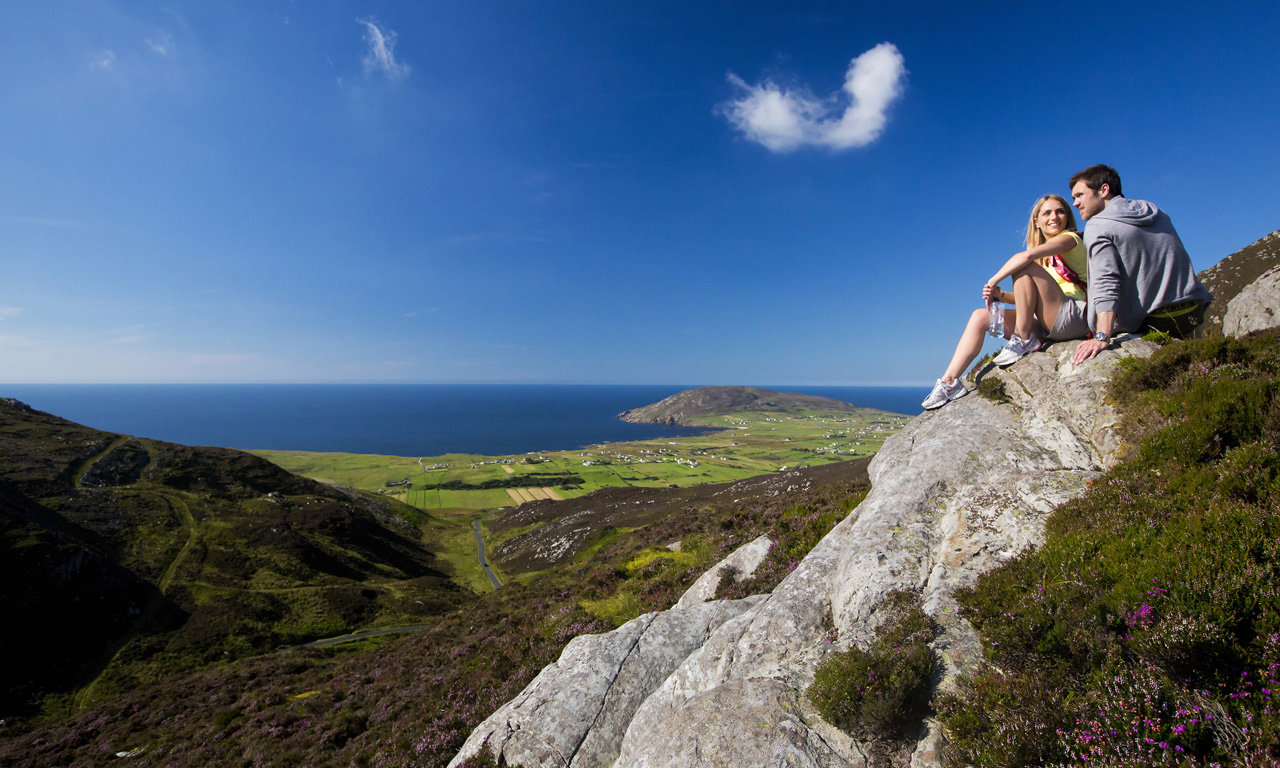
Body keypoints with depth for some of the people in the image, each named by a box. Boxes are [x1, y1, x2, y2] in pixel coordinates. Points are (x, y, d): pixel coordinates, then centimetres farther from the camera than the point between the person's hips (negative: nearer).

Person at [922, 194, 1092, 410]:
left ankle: (1023, 340, -15)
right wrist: (1001, 295, -4)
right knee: (980, 316, -3)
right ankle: (949, 382, -16)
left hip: (1075, 317, -8)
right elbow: (1031, 299, 14)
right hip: (1048, 327, 8)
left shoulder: (1070, 238, 0)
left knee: (1024, 266, -21)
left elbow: (1026, 255, -23)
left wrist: (993, 281, -14)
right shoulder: (1044, 255, 23)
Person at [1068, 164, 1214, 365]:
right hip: (1195, 308, 7)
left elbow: (1106, 283, -23)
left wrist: (1102, 337, -31)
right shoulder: (1156, 212, 14)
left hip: (1156, 319, -7)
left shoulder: (1096, 227, -9)